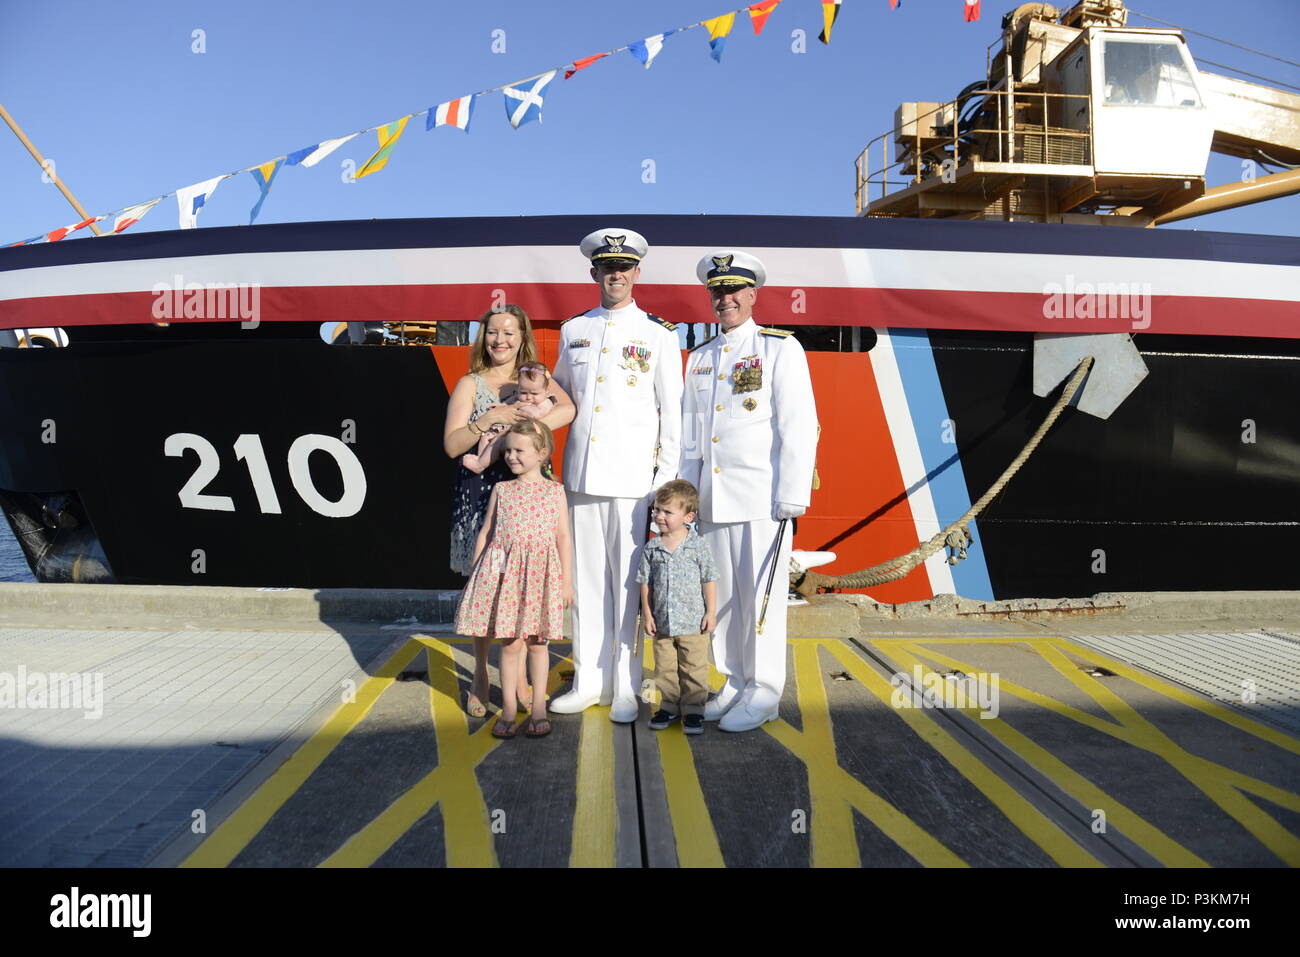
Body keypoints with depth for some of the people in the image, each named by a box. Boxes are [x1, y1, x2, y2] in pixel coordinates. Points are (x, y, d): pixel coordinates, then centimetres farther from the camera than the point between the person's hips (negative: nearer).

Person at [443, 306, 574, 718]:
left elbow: (566, 409, -13)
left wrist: (516, 428, -21)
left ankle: (519, 676, 17)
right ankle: (480, 678, 13)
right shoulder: (470, 384, 6)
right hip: (481, 493, -1)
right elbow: (452, 445, -4)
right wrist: (490, 418, -17)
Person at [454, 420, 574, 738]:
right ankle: (509, 707, 16)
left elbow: (564, 538, 3)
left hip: (541, 574, -1)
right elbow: (485, 533, 10)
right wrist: (476, 574, 8)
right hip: (504, 572, 1)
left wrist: (567, 581, 1)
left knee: (536, 642, 8)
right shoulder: (501, 490, 6)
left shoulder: (555, 491, 3)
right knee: (510, 643, 3)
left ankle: (538, 706, 21)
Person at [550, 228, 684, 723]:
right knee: (586, 577, 8)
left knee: (628, 580, 0)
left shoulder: (659, 334, 3)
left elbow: (672, 410, 1)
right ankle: (589, 680, 20)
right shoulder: (573, 330, 13)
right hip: (581, 473, 4)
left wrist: (667, 479, -4)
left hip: (632, 477, -3)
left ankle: (625, 688, 11)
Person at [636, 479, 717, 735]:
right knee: (665, 668, 12)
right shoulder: (651, 548, 0)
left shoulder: (698, 546, -7)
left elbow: (709, 580, -3)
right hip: (662, 623, 3)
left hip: (693, 623, -3)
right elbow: (645, 582, 4)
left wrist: (711, 612, -4)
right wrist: (647, 614, 1)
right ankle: (669, 706, 27)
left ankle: (693, 709, 19)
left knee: (693, 669, 6)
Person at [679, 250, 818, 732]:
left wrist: (792, 498, -13)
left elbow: (799, 427, -8)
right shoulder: (699, 358, 16)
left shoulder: (781, 348, -1)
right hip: (712, 498, 6)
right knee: (722, 594, 10)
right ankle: (734, 683, 23)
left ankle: (764, 692, 12)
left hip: (761, 495, -5)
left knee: (760, 594, -1)